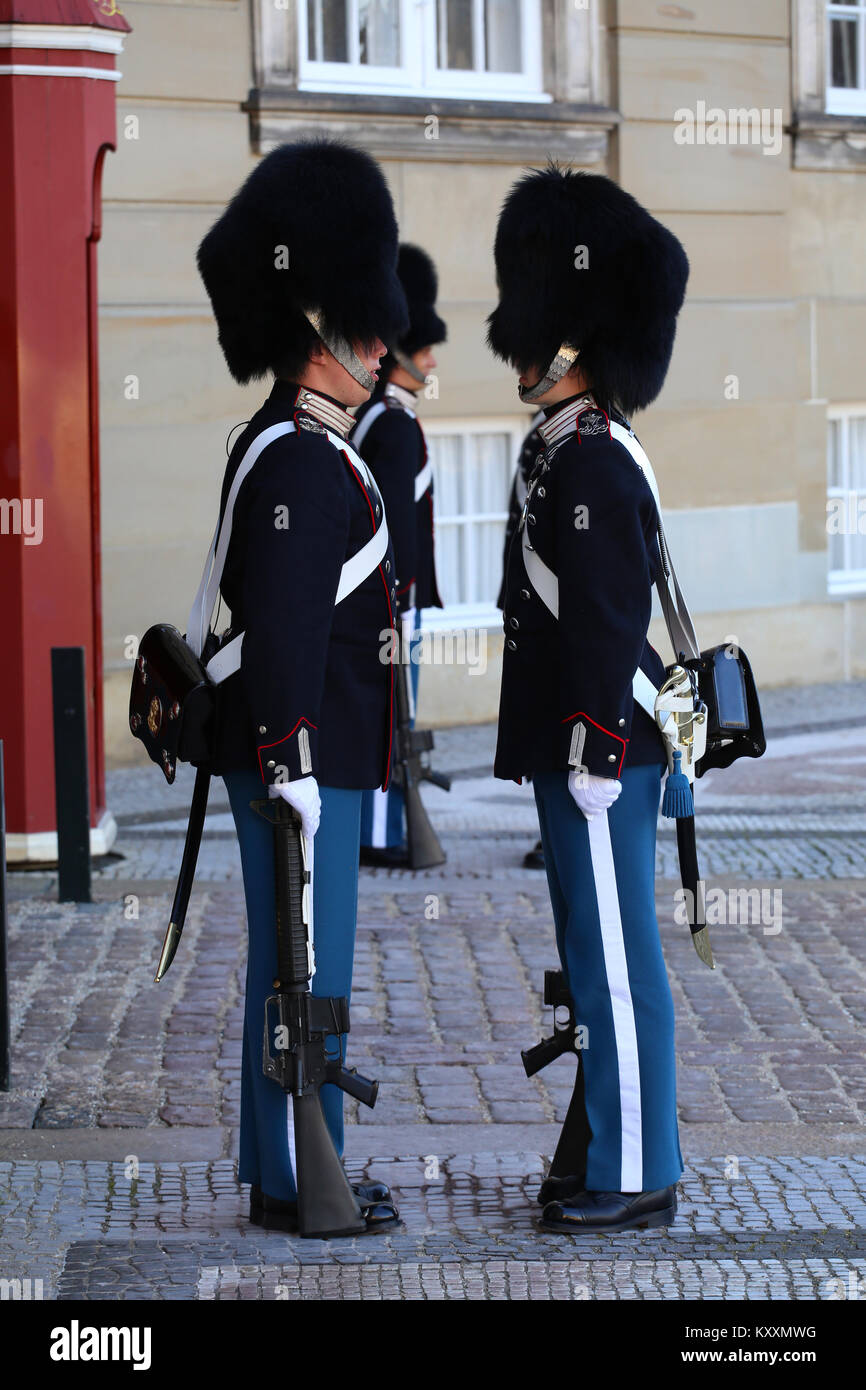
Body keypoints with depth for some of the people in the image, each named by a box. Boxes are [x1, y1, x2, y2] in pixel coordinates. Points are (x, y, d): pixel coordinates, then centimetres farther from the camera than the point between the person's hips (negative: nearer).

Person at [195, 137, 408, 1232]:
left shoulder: (294, 447, 16)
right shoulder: (301, 459, -17)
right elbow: (283, 622, -22)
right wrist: (293, 767, -23)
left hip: (313, 754, 10)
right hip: (302, 756, -10)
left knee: (299, 964, 14)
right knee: (304, 966, -4)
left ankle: (288, 1166, 21)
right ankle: (296, 1183, 2)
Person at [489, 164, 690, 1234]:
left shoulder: (593, 470, -17)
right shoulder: (573, 456, 14)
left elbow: (608, 628, -20)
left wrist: (595, 761, -20)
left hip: (598, 759, -10)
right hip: (574, 755, 10)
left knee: (616, 967, -3)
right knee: (599, 964, 15)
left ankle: (634, 1180, 3)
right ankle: (611, 1153, 23)